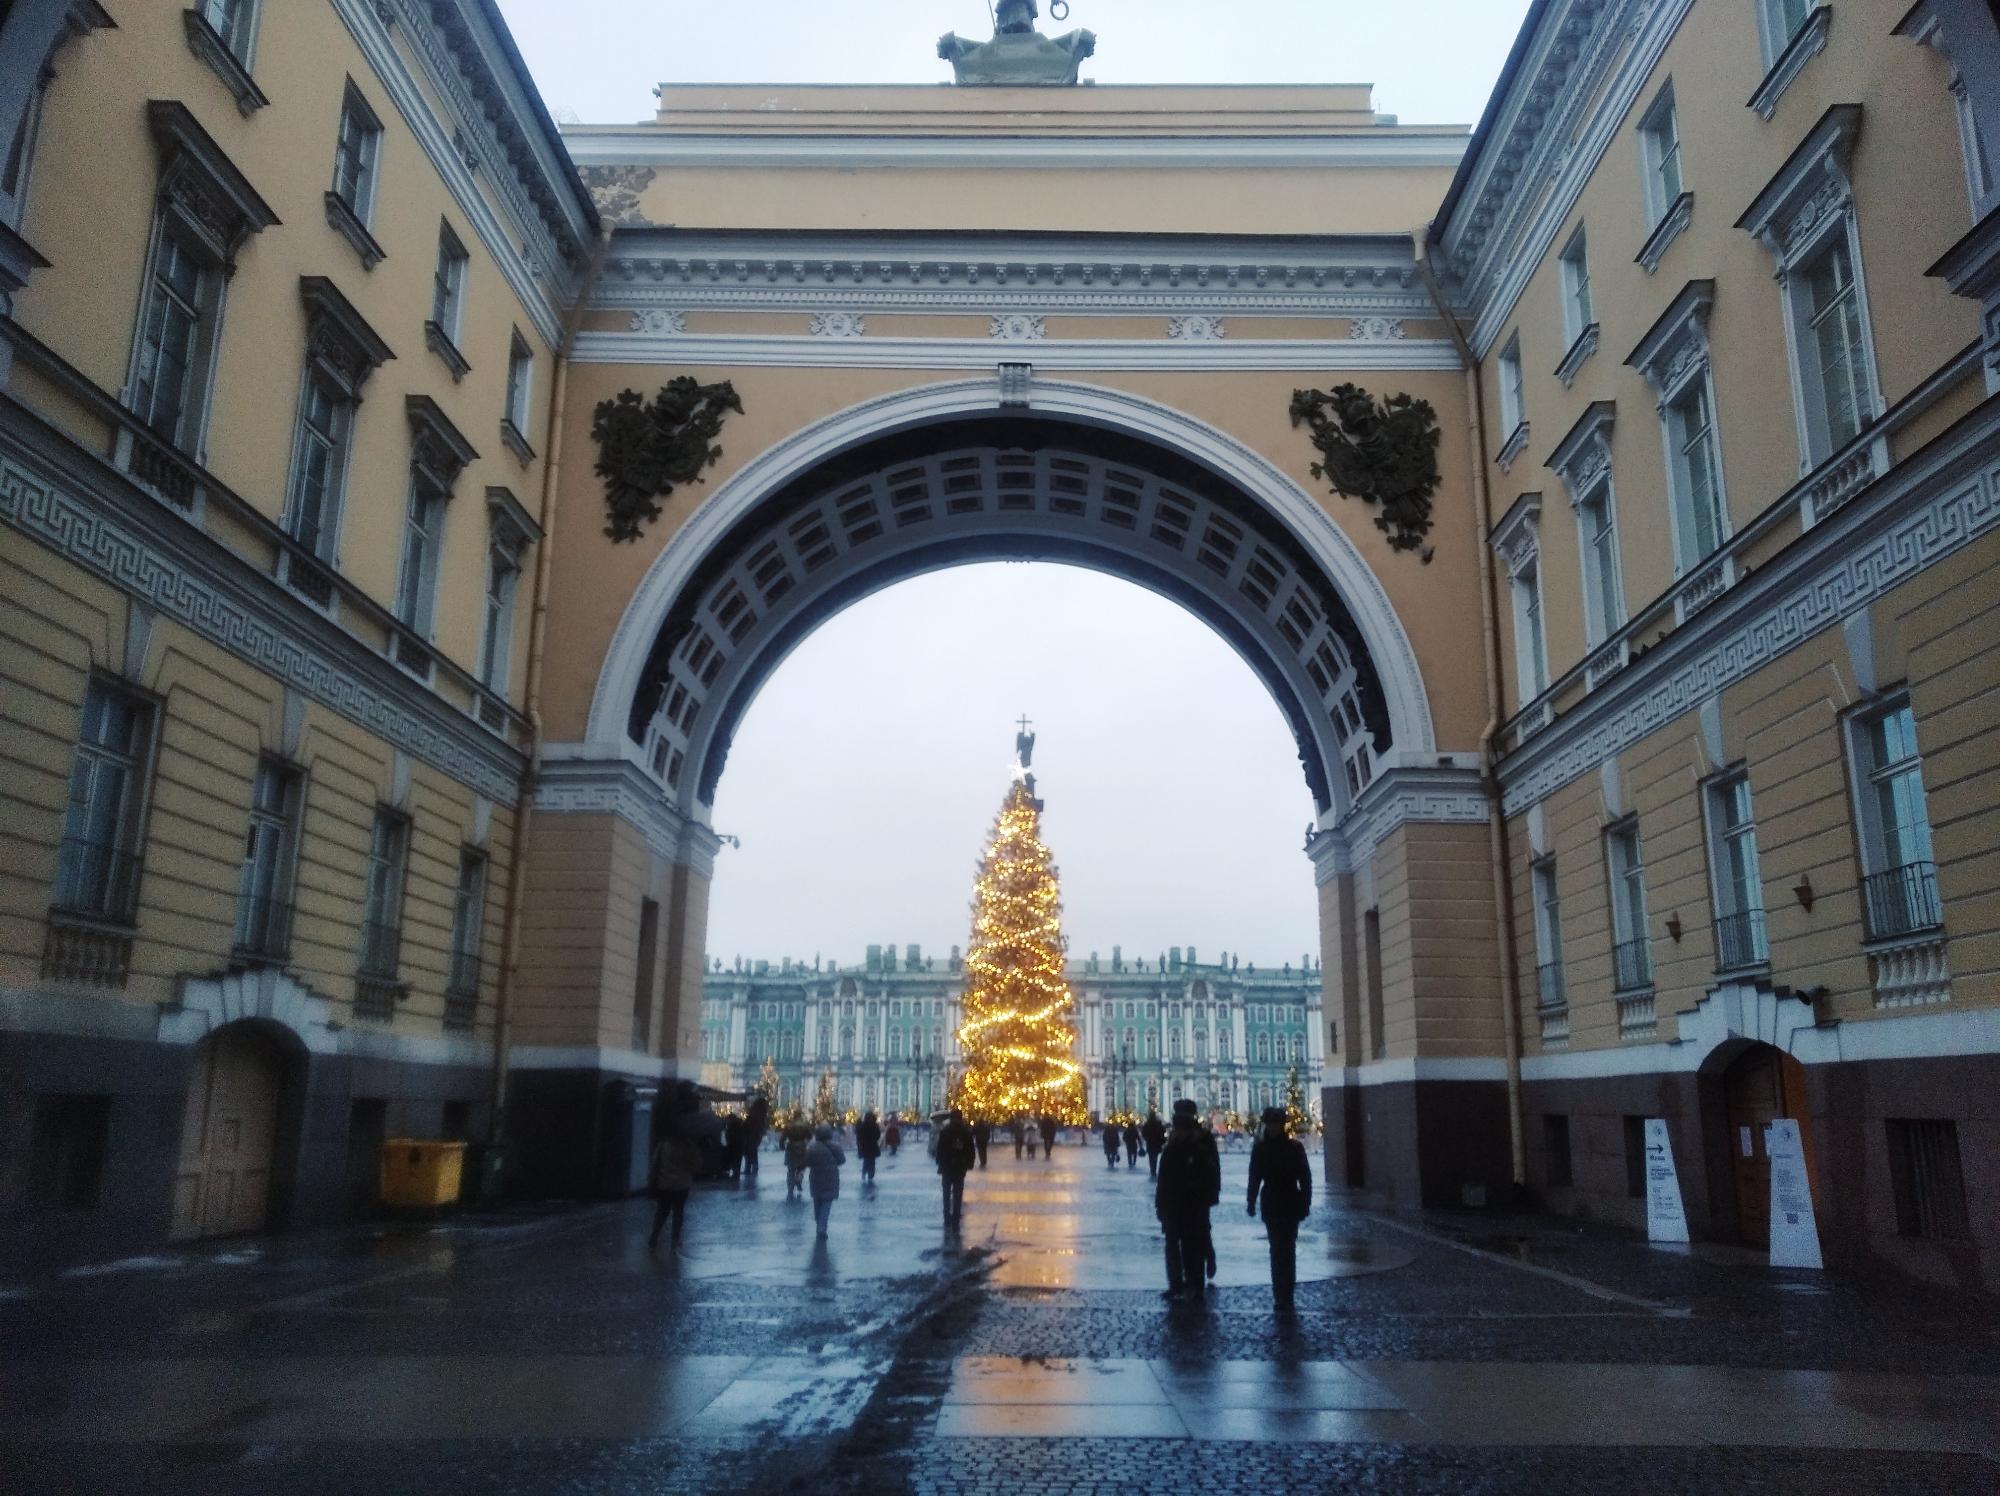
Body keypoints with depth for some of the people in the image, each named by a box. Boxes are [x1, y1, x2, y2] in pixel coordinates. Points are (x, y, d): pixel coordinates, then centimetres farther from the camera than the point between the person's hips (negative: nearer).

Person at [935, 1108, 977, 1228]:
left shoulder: (945, 1131, -8)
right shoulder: (967, 1131, -2)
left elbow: (940, 1149, -9)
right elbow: (972, 1150, 0)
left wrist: (940, 1164, -1)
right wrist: (969, 1164, 9)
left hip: (947, 1166, -1)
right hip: (961, 1167, 1)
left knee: (947, 1194, 11)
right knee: (958, 1195, 6)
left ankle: (948, 1222, 8)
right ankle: (955, 1222, 2)